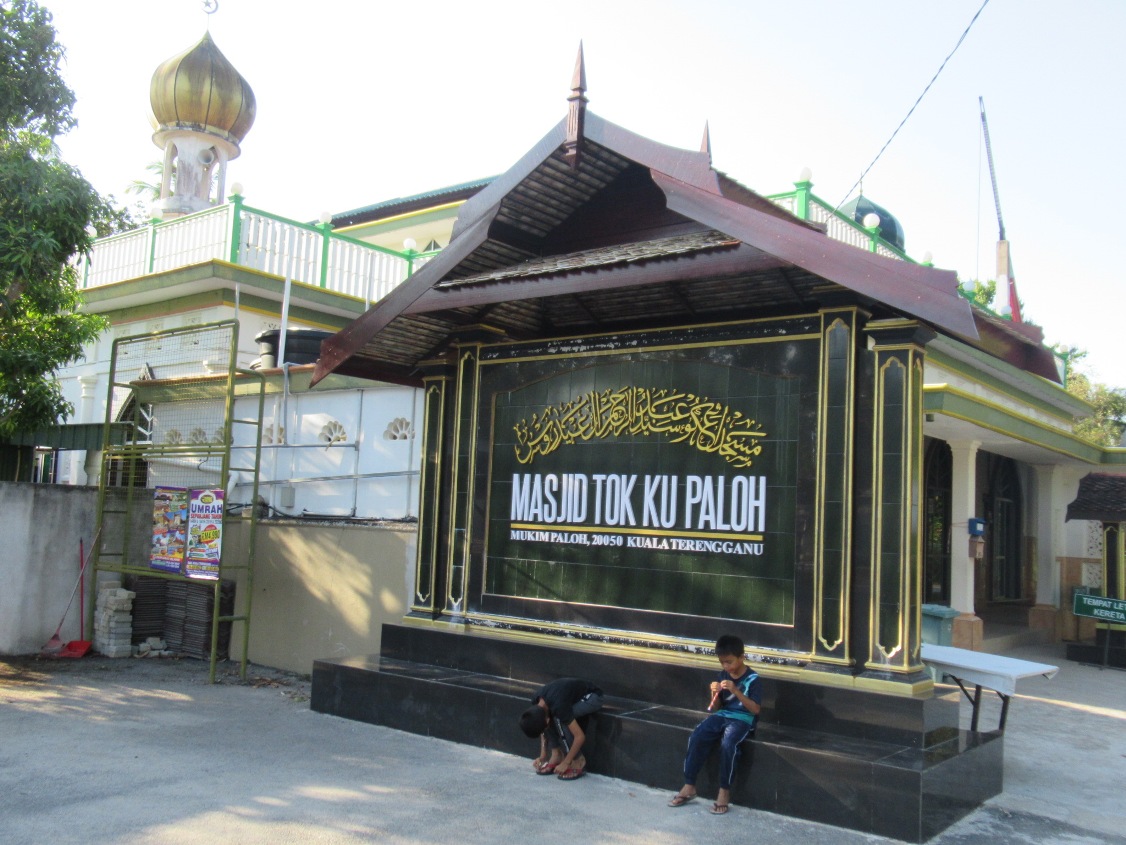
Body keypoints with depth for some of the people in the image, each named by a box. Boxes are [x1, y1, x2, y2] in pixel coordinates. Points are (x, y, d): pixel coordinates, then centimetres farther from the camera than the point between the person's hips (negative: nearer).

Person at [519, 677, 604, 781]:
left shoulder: (558, 706, -36)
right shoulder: (537, 701, -14)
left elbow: (580, 736, -30)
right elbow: (542, 726, 4)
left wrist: (565, 763, -22)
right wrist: (542, 755, 2)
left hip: (592, 697, -8)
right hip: (576, 693, 8)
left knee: (559, 719, -27)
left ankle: (578, 761, -14)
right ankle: (556, 755, -2)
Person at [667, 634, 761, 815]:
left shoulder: (752, 679, -8)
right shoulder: (722, 676, 7)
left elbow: (755, 709, -15)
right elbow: (715, 707, 13)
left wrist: (736, 691, -24)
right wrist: (715, 694, -9)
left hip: (742, 719, -5)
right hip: (722, 716, 5)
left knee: (727, 744, -35)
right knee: (696, 737, -21)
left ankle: (724, 792, -20)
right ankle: (689, 786, -12)